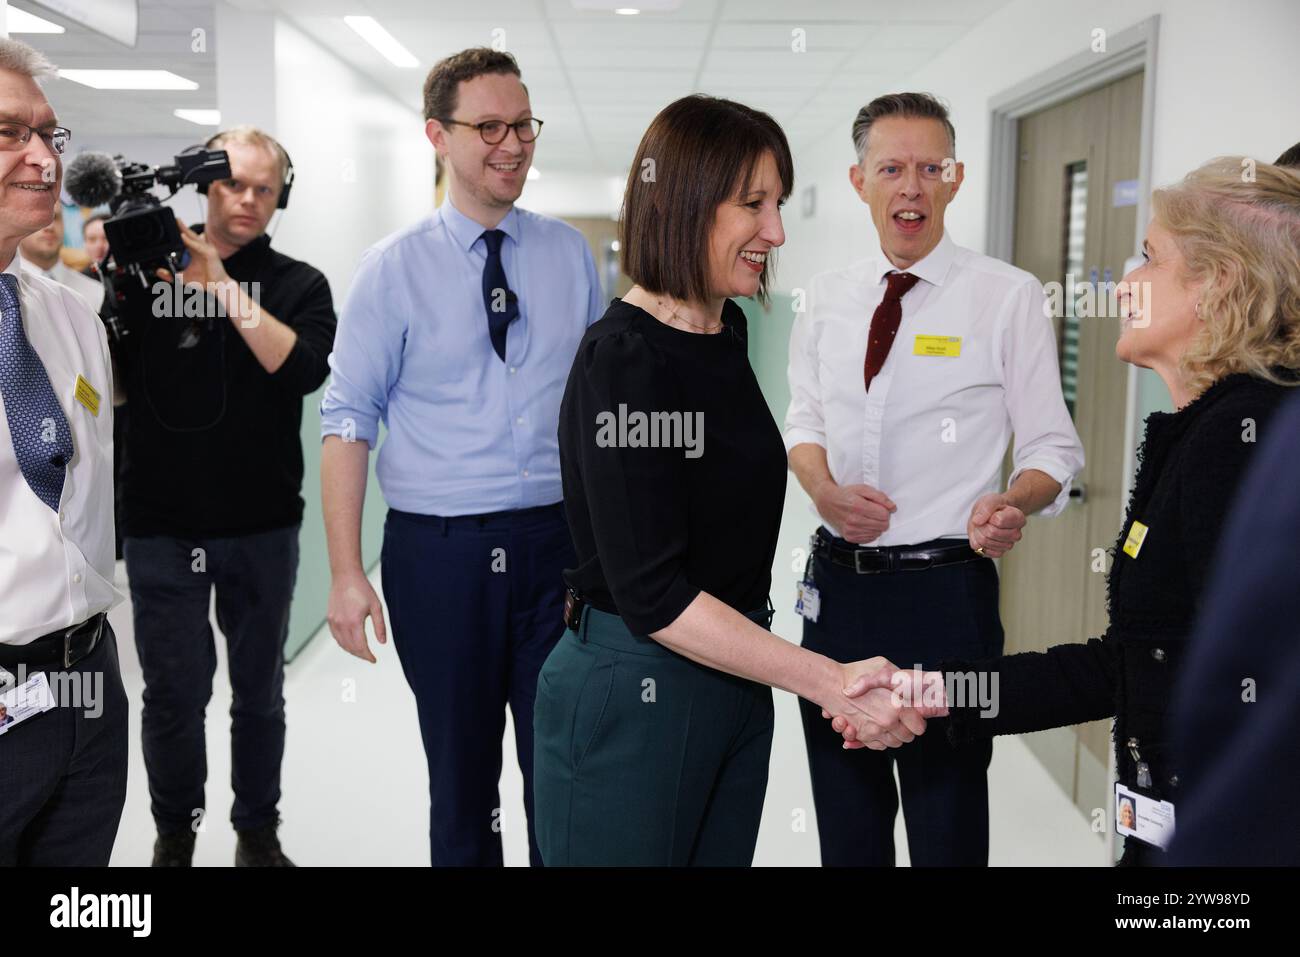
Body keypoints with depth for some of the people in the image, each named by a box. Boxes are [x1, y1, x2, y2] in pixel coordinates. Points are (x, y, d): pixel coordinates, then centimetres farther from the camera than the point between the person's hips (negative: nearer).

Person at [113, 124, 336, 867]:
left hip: (262, 528, 1)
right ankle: (175, 832, 26)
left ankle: (258, 832, 27)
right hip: (162, 527, 0)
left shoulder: (298, 285, 2)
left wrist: (222, 285, -19)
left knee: (260, 690, 11)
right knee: (174, 692, 6)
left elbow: (304, 368, -16)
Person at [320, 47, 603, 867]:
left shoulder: (571, 254, 5)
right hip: (440, 551, -1)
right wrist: (347, 574, -12)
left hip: (558, 540, 2)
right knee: (461, 776, 14)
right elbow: (349, 421, -5)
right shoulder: (395, 268, -3)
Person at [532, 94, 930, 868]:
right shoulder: (625, 361, -20)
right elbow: (652, 595, -23)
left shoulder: (726, 330, 6)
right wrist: (832, 681, -26)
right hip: (634, 693, -8)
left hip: (735, 681, 8)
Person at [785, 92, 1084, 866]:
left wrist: (1012, 504, -25)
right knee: (846, 820, 18)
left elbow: (1053, 445, -4)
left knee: (946, 824, 8)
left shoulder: (1008, 295, -6)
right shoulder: (829, 297, 7)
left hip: (944, 590, -4)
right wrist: (824, 489, -6)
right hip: (837, 580, 4)